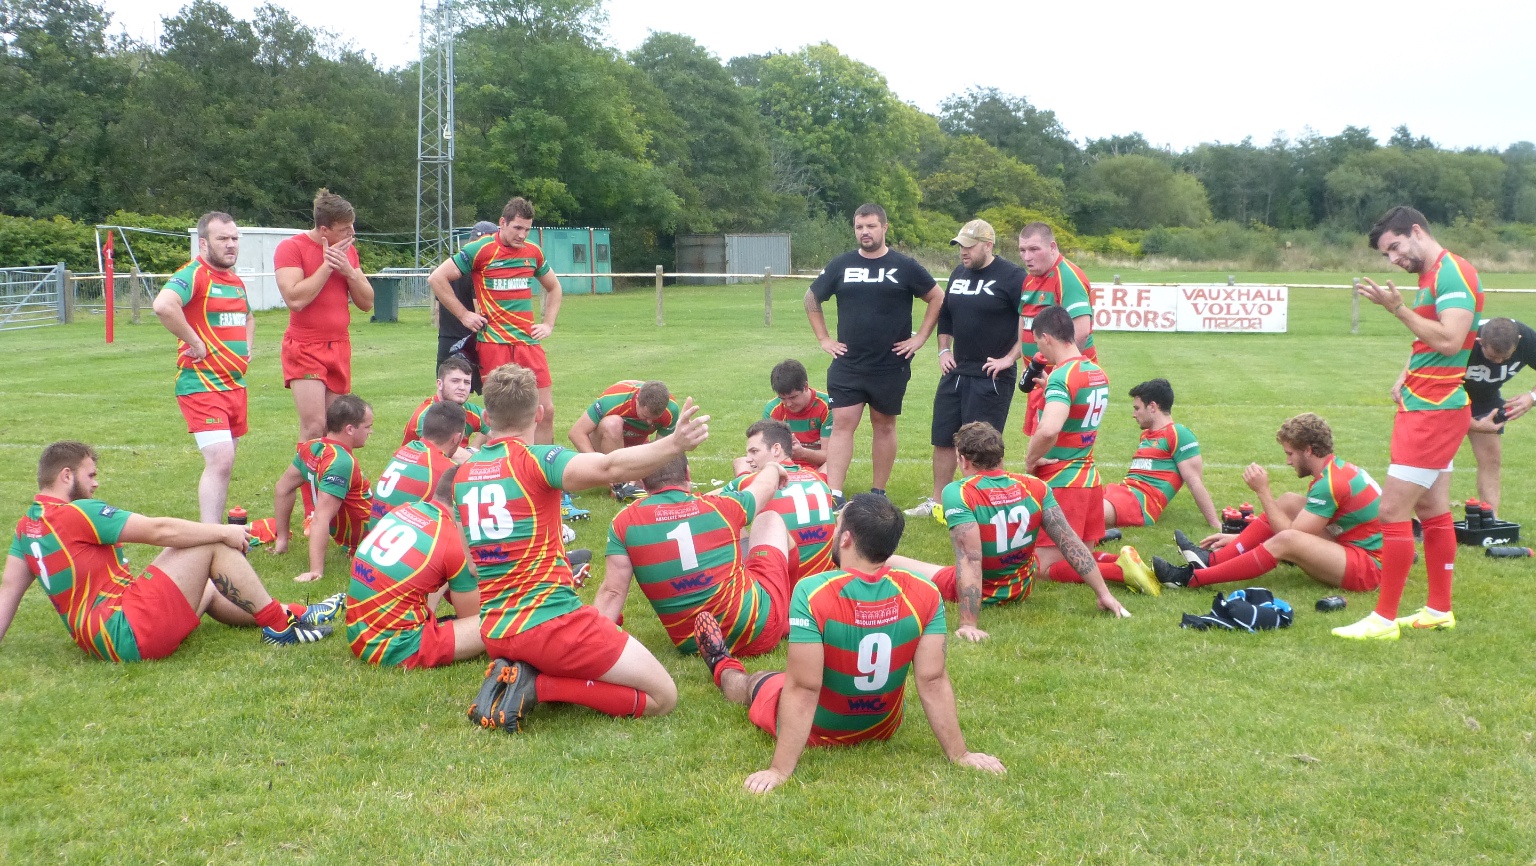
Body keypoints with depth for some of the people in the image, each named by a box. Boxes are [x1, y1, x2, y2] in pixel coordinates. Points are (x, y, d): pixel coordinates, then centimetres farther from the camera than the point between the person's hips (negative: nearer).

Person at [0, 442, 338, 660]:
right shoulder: (77, 514, -14)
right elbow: (160, 530, -15)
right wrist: (225, 532, -7)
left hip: (99, 639, 10)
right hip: (130, 633, -10)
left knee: (209, 590, 24)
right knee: (212, 546, -7)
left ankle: (294, 615, 28)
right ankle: (281, 625, -1)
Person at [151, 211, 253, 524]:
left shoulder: (237, 281, 16)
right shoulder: (193, 275, -11)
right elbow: (163, 305, -33)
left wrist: (247, 349, 19)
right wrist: (195, 342, -23)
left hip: (235, 383, 9)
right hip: (203, 384, -9)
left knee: (223, 462, 13)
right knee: (220, 461, -17)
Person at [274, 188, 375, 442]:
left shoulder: (348, 250, 11)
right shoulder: (291, 247, -8)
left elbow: (367, 303, 10)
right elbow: (295, 299, -20)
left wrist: (349, 271, -7)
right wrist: (327, 265, -15)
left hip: (340, 347, 6)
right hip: (305, 349, -6)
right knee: (314, 427, -15)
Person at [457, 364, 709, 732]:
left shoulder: (462, 474, 9)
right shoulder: (536, 460, -11)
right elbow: (608, 467, -32)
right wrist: (673, 444, -43)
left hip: (493, 633, 8)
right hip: (553, 621, -8)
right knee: (662, 696, 1)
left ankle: (512, 675, 5)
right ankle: (537, 685, -10)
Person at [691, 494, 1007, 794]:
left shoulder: (812, 593, -33)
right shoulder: (925, 595, -23)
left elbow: (803, 689, -32)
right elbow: (933, 682, -21)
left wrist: (780, 771, -28)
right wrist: (959, 755, -12)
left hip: (816, 730, -2)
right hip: (882, 728, 3)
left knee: (755, 682, 32)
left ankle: (724, 669, 65)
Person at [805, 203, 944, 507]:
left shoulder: (904, 267, -1)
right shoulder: (840, 265, 4)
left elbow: (937, 298, 7)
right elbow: (811, 300, 16)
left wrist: (920, 337, 0)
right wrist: (824, 338, 8)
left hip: (891, 365, -1)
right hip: (847, 365, 1)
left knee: (884, 426, 8)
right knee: (842, 424, -6)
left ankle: (878, 492, 18)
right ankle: (833, 495, -10)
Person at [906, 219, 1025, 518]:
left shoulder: (1012, 277, -11)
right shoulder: (958, 274, 12)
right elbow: (945, 316, 25)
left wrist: (1010, 358, -14)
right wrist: (944, 350, 14)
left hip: (992, 377, -7)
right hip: (955, 371, 7)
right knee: (943, 439, 10)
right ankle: (937, 502, 21)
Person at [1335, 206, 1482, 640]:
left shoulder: (1453, 272, -16)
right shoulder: (1431, 275, 14)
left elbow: (1450, 340, -26)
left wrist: (1398, 308, -22)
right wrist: (1407, 377, 6)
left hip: (1435, 411, -10)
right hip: (1424, 405, 10)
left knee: (1393, 511, -7)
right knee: (1433, 510, 15)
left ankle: (1384, 619, -1)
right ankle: (1440, 609, 24)